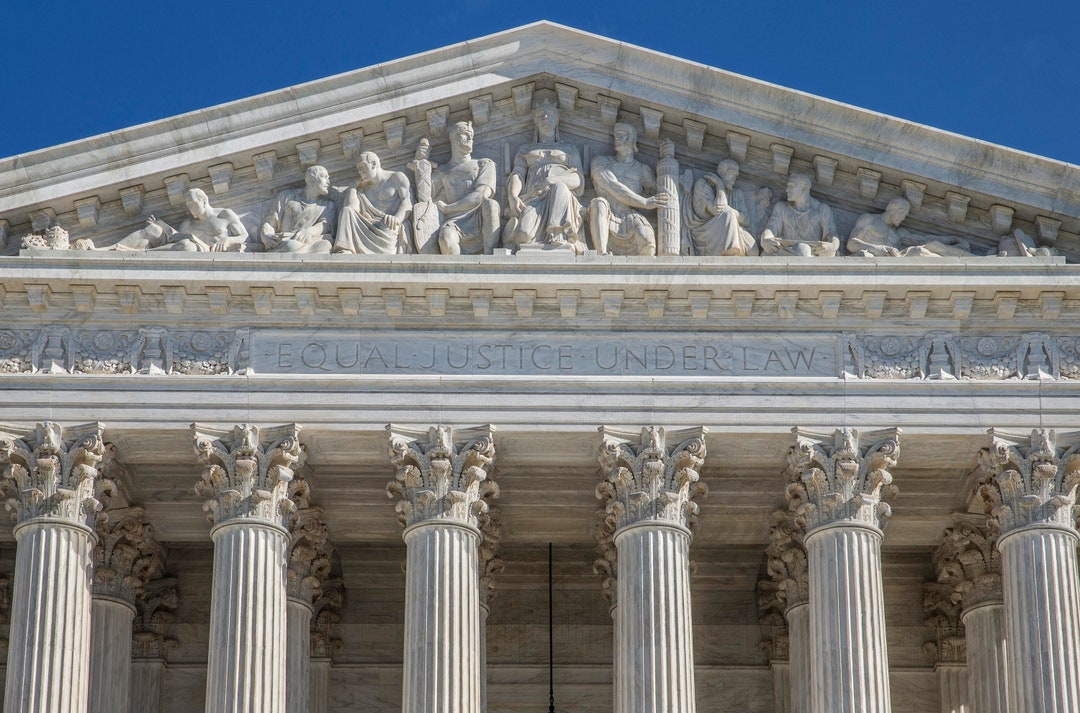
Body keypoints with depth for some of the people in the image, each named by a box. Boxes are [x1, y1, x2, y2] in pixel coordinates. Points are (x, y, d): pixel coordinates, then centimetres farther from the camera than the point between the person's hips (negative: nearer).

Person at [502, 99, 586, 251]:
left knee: (559, 187, -41)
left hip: (561, 199, 0)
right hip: (533, 198, 0)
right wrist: (512, 196, -11)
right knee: (524, 234, -37)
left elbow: (578, 180, 12)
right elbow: (517, 174, 13)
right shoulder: (525, 150, 31)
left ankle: (557, 236, -51)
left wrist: (552, 180, -10)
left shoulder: (570, 149, 28)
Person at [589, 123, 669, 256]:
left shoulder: (642, 170, 26)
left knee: (647, 241, -35)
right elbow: (613, 188, 3)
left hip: (630, 220, 1)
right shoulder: (601, 162, 20)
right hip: (605, 220, -1)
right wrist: (645, 203, -5)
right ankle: (603, 255, -53)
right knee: (599, 203, -38)